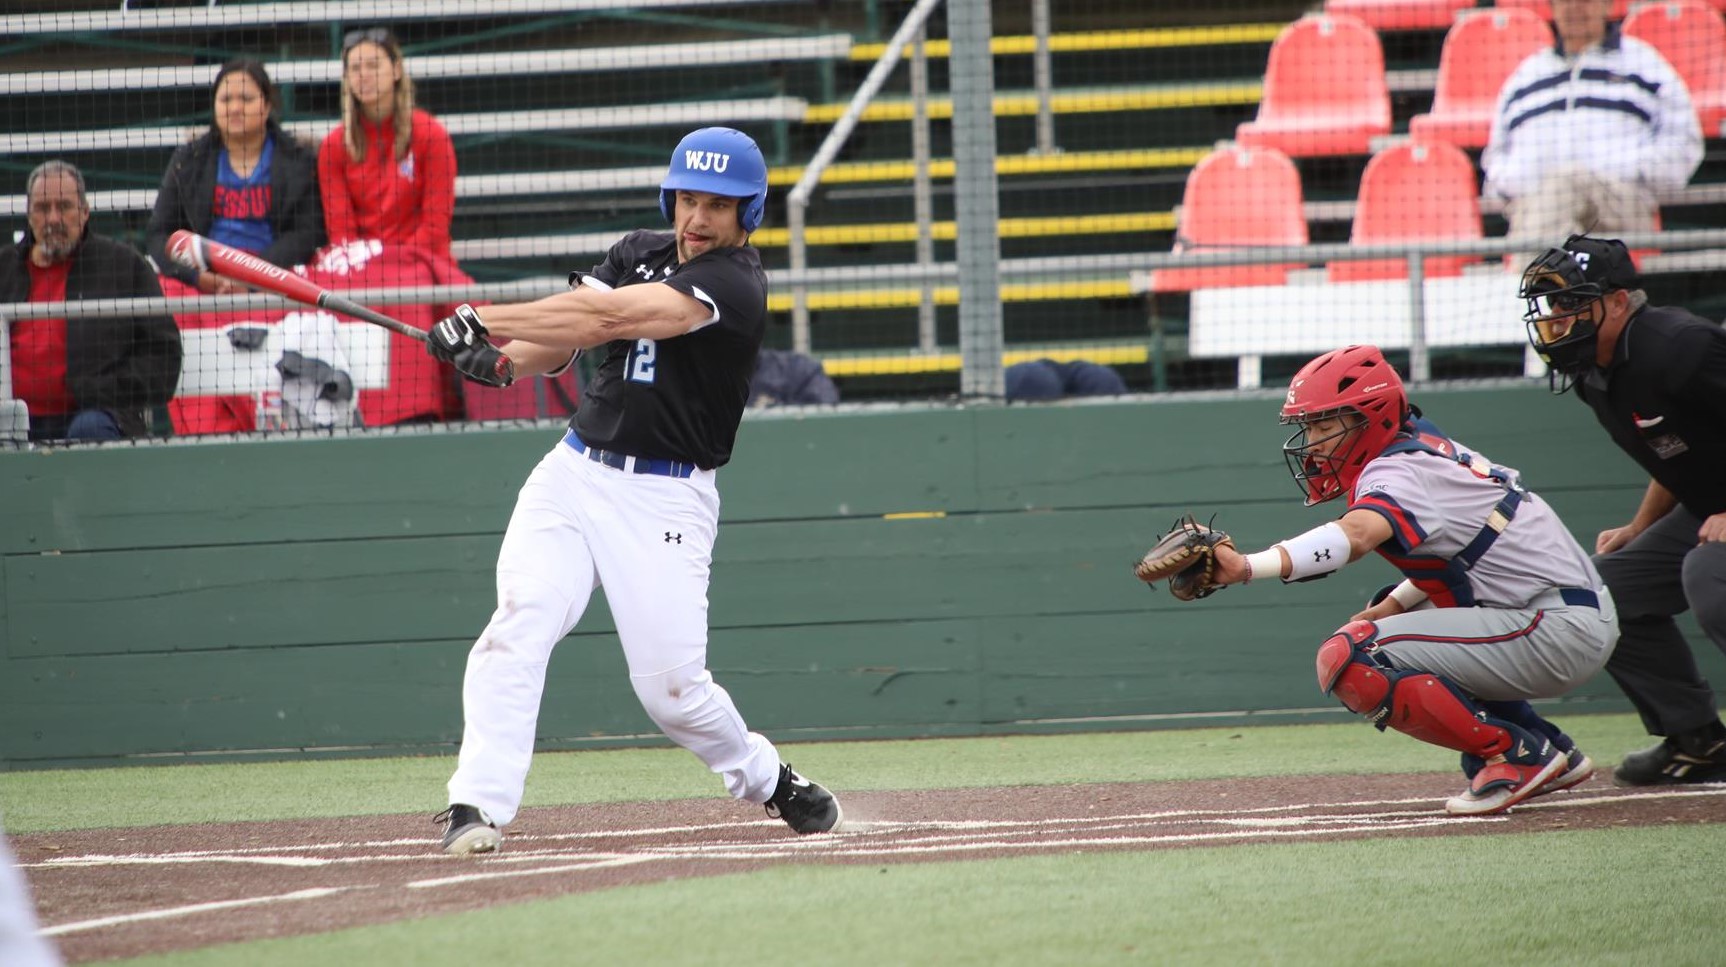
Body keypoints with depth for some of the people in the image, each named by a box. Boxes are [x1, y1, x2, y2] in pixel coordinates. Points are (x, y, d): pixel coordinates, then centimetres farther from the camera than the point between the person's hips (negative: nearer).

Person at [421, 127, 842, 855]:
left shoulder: (733, 287, -14)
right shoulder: (640, 253, 11)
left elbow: (607, 316, -24)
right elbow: (567, 329, 4)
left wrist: (482, 321, -25)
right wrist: (506, 359, -19)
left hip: (665, 500, -5)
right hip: (574, 471, 5)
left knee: (671, 685, -6)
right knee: (519, 623, -17)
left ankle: (767, 781, 23)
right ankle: (477, 808, -22)